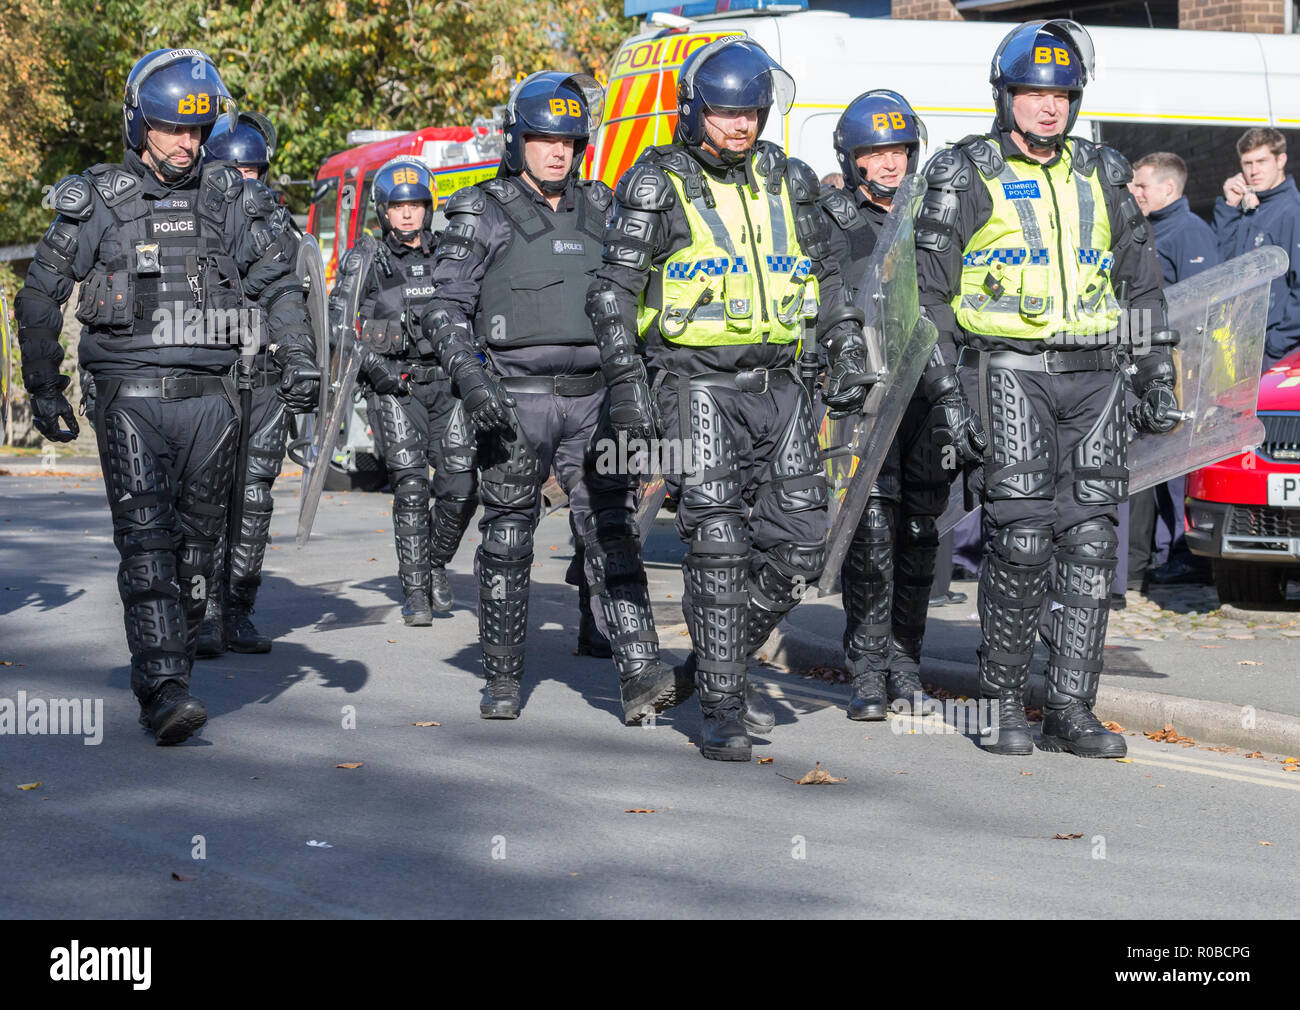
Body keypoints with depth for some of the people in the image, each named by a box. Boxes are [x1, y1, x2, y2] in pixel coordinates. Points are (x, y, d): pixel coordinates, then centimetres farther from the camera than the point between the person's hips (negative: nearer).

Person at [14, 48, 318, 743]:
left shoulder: (230, 201, 8)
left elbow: (280, 284, 13)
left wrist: (297, 359, -2)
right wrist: (44, 388, 4)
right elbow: (40, 295, 7)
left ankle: (168, 673, 18)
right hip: (130, 397, -3)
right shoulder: (101, 202, 2)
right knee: (146, 540, -14)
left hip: (208, 397, 3)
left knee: (196, 542, 6)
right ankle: (164, 691, -19)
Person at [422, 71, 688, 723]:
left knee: (612, 534, -6)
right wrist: (469, 375, -17)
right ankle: (502, 680, 15)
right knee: (507, 541, 4)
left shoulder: (597, 210, 14)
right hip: (515, 399, -3)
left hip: (592, 397, 3)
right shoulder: (484, 213, 1)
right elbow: (446, 307, -2)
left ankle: (640, 677, -12)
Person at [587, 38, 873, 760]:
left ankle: (716, 661, 22)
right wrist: (625, 381, -13)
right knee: (718, 545, -11)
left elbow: (825, 277, 21)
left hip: (775, 382, 5)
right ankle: (721, 708, -4)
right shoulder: (658, 187, -3)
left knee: (798, 545, 2)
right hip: (696, 382, -5)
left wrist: (847, 355, 11)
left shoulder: (786, 182, 12)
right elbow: (613, 290, -4)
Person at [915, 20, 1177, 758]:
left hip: (1095, 375, 4)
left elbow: (1143, 284, 20)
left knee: (1091, 542, -1)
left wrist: (1158, 380, 13)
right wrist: (948, 395, -8)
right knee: (1023, 539, -11)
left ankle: (1072, 709, 4)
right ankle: (1004, 704, 2)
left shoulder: (1103, 178, 15)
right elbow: (930, 294, 0)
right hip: (1009, 371, -4)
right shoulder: (967, 179, 2)